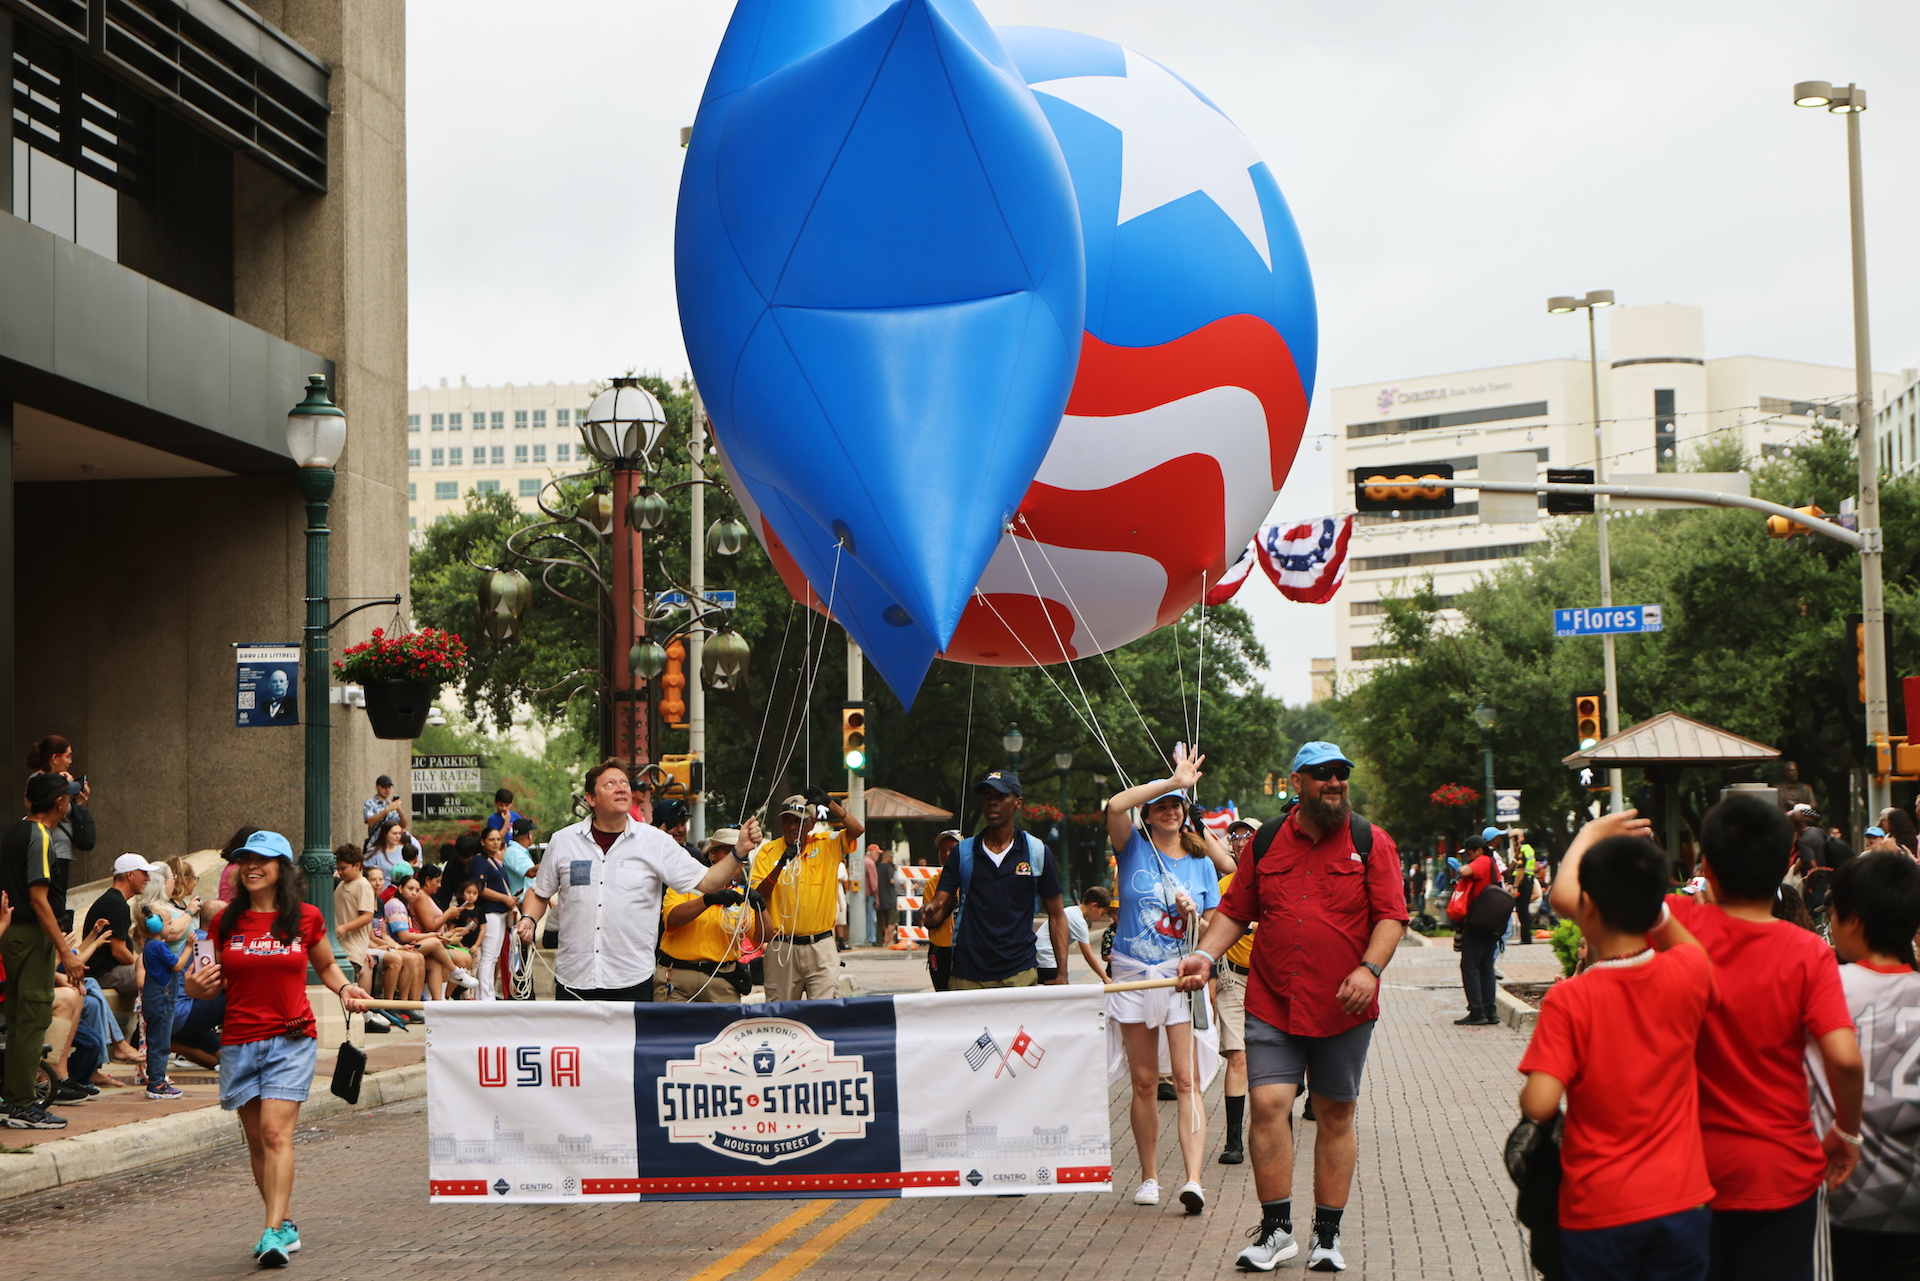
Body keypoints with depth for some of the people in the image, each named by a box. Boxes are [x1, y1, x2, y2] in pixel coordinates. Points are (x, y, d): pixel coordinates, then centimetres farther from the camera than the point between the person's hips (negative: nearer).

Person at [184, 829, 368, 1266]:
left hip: (291, 1039, -3)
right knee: (257, 1140, 6)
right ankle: (286, 1225, 20)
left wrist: (345, 988, 1)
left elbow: (325, 965, 20)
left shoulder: (307, 918, 3)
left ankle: (273, 1233, -20)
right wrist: (197, 988, -8)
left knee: (275, 1131, -15)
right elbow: (218, 981, 14)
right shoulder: (227, 921, 6)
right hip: (239, 1041, 3)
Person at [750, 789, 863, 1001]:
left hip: (820, 947, -1)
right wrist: (780, 865, -18)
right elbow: (757, 896, -4)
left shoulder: (827, 845, 6)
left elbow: (857, 830, -10)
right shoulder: (768, 852, 5)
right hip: (781, 949, 1)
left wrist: (829, 803, -19)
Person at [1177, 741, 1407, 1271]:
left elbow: (1391, 916, -3)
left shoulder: (1371, 843, 2)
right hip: (1272, 1003, 1)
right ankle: (1276, 1229, 2)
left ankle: (1327, 1235, 18)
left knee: (1335, 1116, 7)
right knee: (1268, 1104, -10)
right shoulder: (1266, 842, 8)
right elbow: (1235, 910, 14)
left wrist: (1369, 969, -18)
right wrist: (1205, 954, -1)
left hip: (1343, 1008, -1)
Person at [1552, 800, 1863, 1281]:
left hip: (1691, 1169, 1)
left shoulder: (1677, 925, -12)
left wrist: (1594, 832, 4)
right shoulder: (1808, 953, -14)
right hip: (1782, 1175, -1)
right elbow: (1844, 1058, -22)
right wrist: (1847, 1132, -4)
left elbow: (1565, 895, -14)